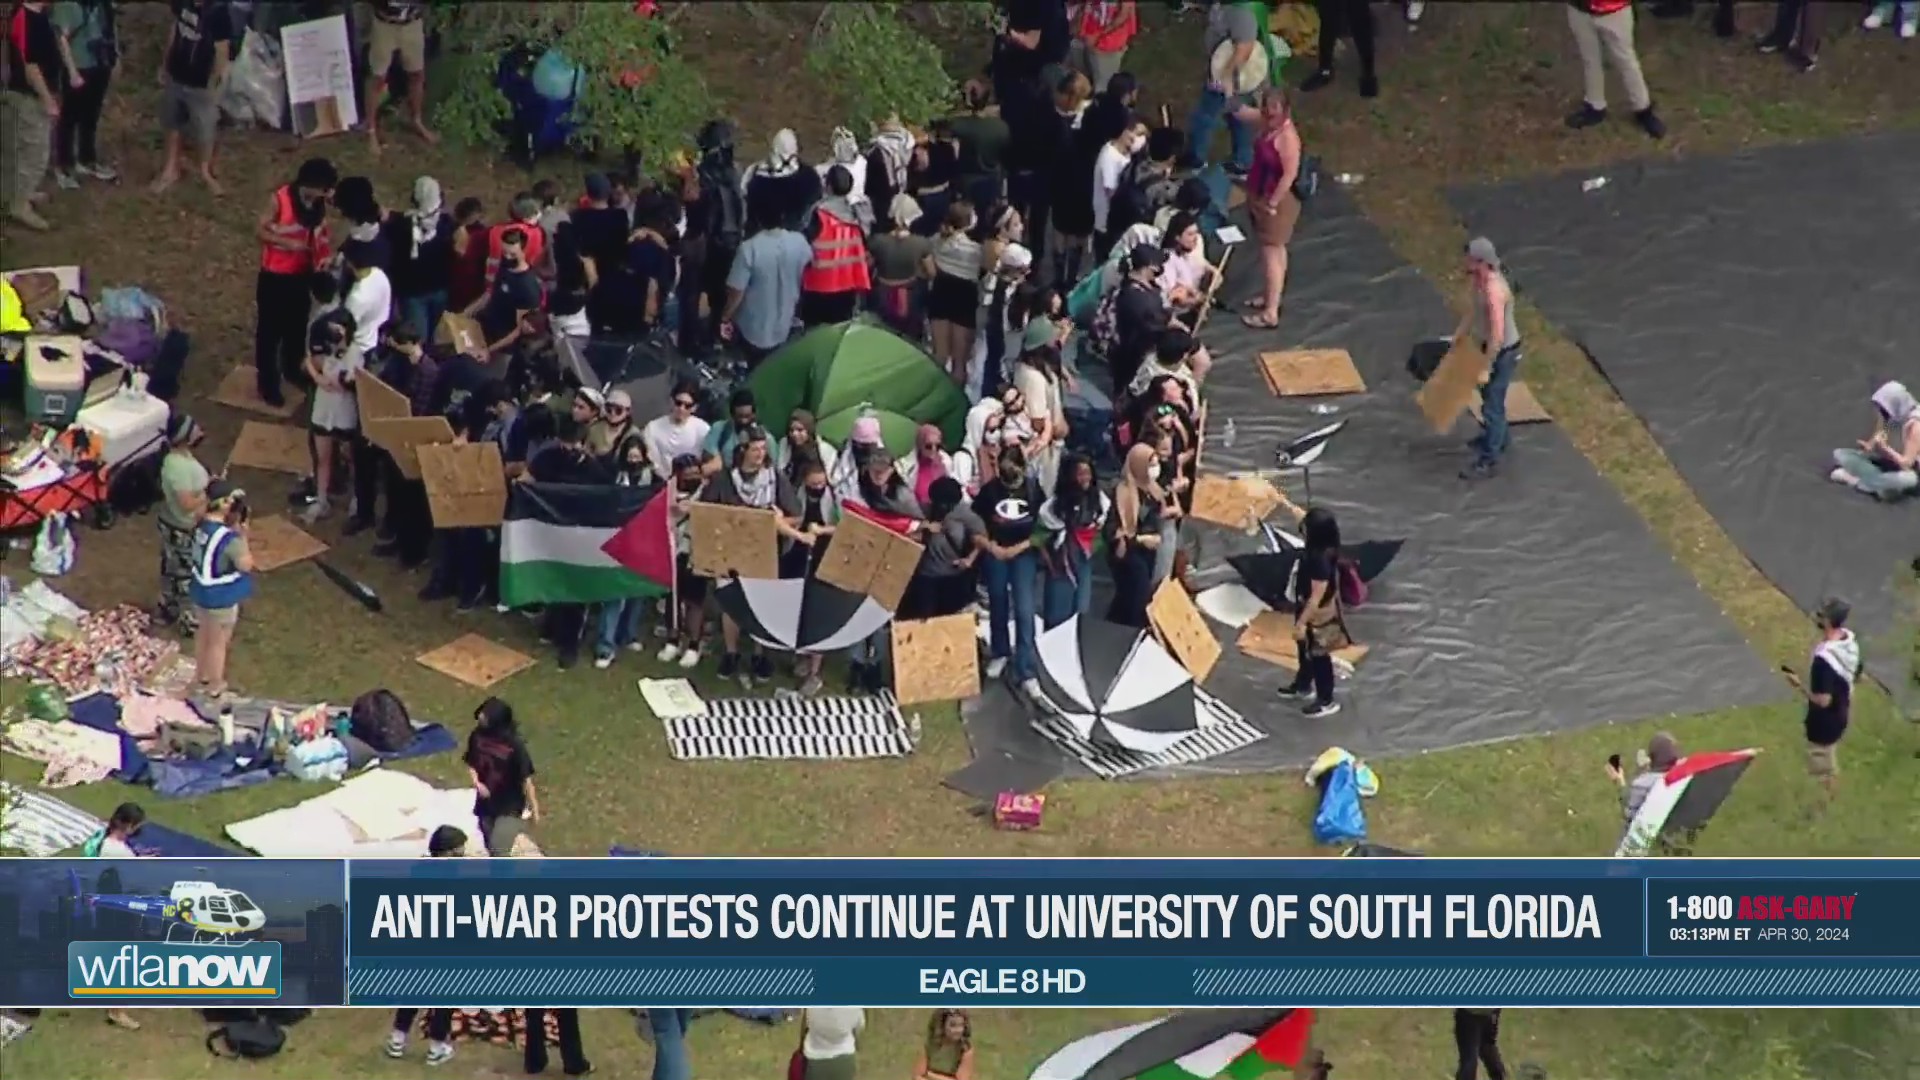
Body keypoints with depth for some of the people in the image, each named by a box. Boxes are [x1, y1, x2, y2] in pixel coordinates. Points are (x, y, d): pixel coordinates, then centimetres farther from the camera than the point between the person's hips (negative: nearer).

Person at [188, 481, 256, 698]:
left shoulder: (201, 526, -8)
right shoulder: (228, 538, -32)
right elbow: (245, 565, -23)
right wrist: (243, 537, -18)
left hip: (201, 591, 7)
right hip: (221, 598, -7)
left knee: (202, 636, 27)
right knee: (218, 642, 13)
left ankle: (201, 677, 46)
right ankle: (215, 687, 30)